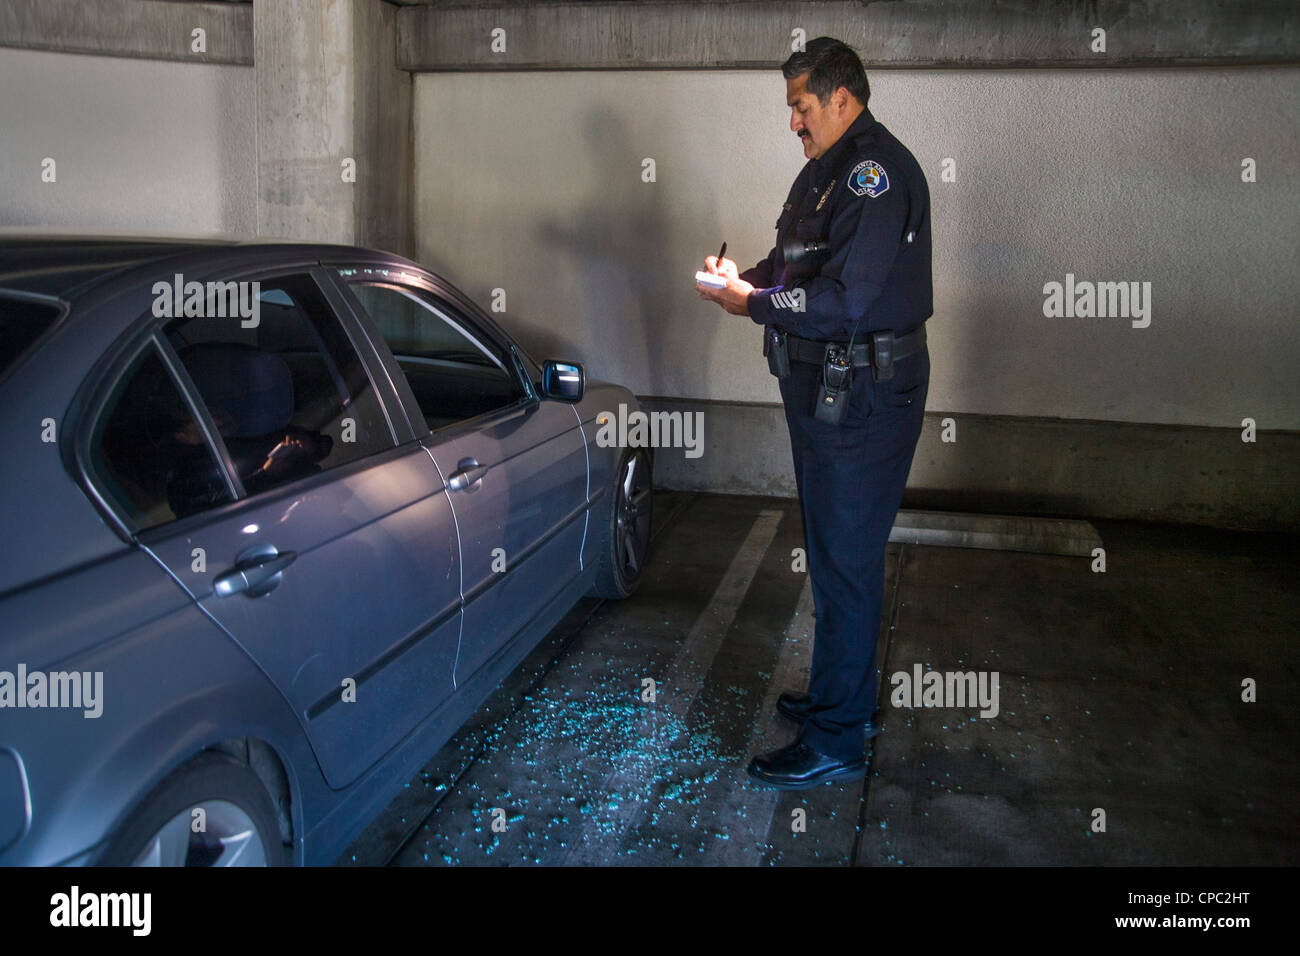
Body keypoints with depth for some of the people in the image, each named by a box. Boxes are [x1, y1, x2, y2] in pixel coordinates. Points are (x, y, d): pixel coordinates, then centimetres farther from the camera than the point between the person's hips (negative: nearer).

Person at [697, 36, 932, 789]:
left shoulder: (875, 169, -17)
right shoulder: (828, 168, 16)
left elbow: (846, 298, -25)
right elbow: (800, 266, 21)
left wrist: (753, 302, -16)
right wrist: (746, 276, 2)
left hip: (863, 394, -11)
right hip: (825, 387, 11)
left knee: (846, 560, -5)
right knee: (834, 550, 19)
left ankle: (837, 741, 5)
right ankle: (848, 697, 35)